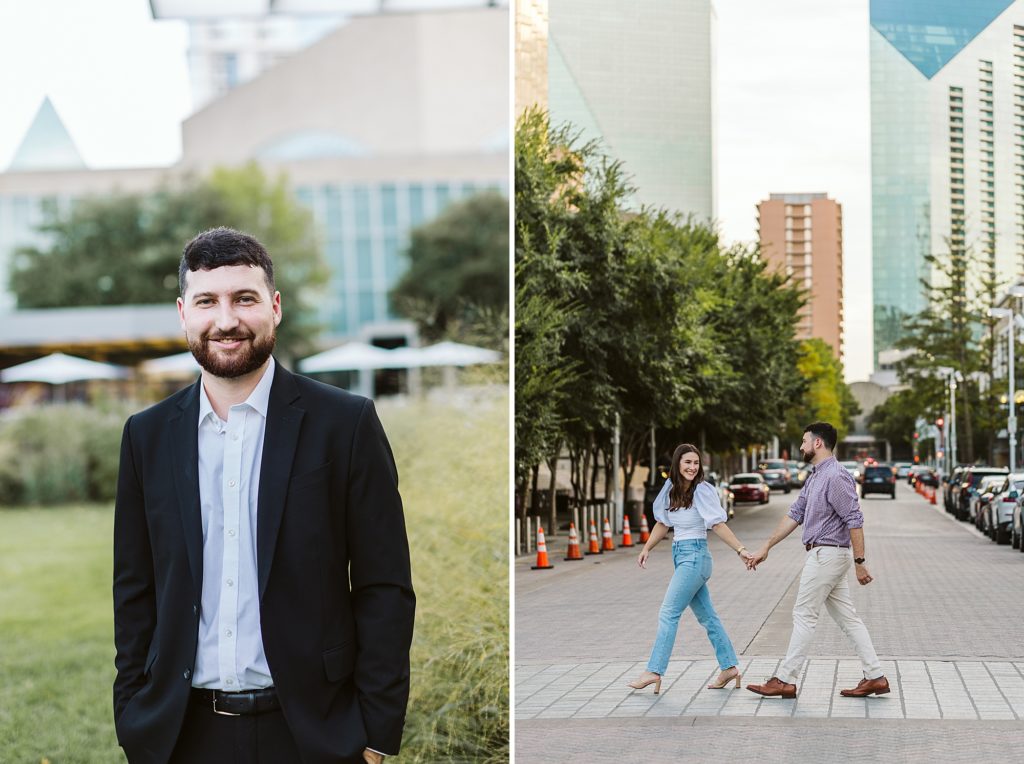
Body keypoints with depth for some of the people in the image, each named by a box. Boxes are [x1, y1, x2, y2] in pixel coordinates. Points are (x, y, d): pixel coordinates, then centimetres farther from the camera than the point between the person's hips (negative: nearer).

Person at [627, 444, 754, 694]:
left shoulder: (702, 491, -12)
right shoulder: (671, 489, 9)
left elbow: (718, 524, -14)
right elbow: (663, 522, 17)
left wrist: (740, 550, -21)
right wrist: (647, 548, 8)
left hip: (694, 556, -8)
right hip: (680, 555, 8)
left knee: (669, 613, -9)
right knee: (706, 616, 12)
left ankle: (654, 671, -8)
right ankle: (729, 667, 18)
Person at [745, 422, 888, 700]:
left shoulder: (836, 477, -17)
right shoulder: (814, 477, 15)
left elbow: (854, 520, -20)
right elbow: (794, 515, 19)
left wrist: (859, 562, -21)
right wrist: (766, 548, 18)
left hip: (827, 554, -10)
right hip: (822, 554, 10)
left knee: (804, 616, -4)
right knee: (847, 617, 9)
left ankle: (785, 681, 2)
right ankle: (875, 677, 10)